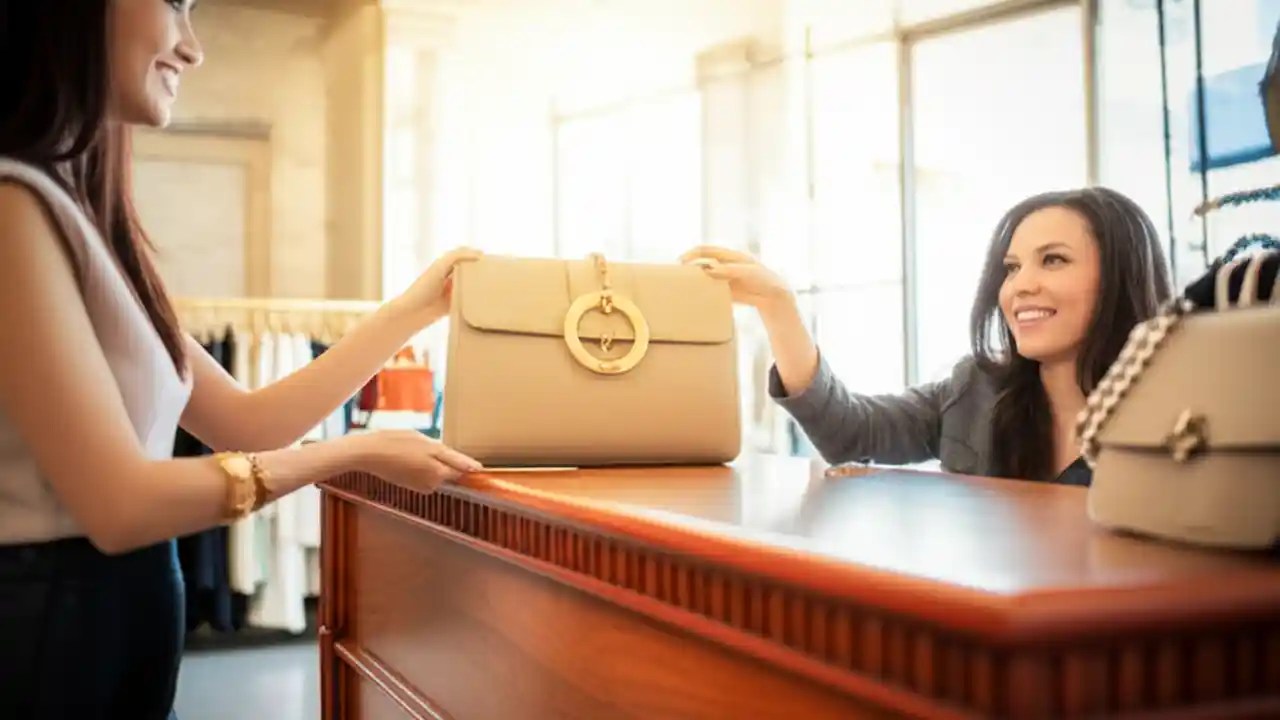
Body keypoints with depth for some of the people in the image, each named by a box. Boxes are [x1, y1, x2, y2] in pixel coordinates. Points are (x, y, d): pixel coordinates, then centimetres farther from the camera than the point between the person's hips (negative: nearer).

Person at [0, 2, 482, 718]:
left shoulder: (71, 212, 10)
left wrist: (414, 308, 10)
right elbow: (119, 503, -22)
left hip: (115, 620, 9)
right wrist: (359, 452, -12)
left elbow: (245, 421, 10)